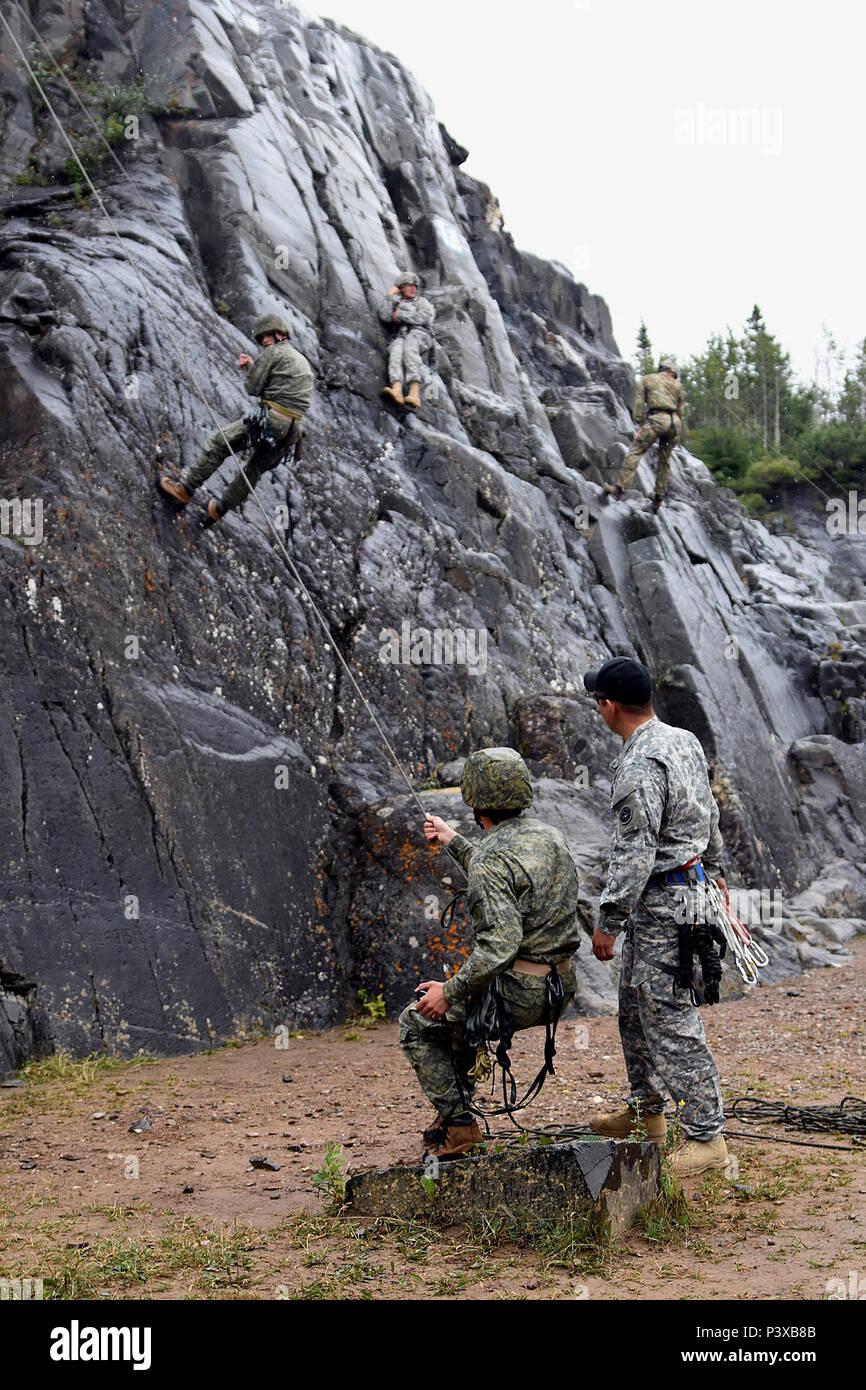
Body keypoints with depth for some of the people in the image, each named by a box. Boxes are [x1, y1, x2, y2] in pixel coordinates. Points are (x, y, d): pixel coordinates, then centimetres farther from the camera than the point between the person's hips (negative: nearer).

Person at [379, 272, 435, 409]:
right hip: (401, 335, 2)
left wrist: (400, 315, 5)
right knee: (396, 351, -35)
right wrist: (389, 296, 14)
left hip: (420, 333, -2)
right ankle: (397, 390, -60)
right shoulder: (395, 303, 33)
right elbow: (385, 317, 13)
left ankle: (414, 393, -56)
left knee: (409, 346, -38)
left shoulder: (422, 301, 25)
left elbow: (424, 317, 4)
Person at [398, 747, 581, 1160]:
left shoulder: (492, 859, -22)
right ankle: (454, 1110, 34)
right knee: (454, 1011, 31)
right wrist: (452, 841, 30)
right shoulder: (549, 836, 6)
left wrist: (451, 990, -20)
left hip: (518, 993, -9)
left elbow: (500, 944, -30)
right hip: (560, 986, 9)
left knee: (417, 1023, 12)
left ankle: (459, 1125, 7)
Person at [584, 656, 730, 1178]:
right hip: (690, 881, 11)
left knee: (671, 1019, -5)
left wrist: (608, 920, -18)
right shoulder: (685, 740, 7)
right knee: (635, 1006, 21)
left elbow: (634, 853, -24)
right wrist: (714, 869, 31)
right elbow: (710, 815, 19)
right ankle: (646, 1113, 33)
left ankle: (706, 1138, 1)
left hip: (660, 901, -11)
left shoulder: (640, 767, -23)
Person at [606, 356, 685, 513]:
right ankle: (659, 496, 17)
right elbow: (681, 410, 20)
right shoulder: (677, 385, 22)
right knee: (664, 459, 15)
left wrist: (640, 426, 4)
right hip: (675, 423, 4)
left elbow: (639, 403, 5)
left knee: (635, 452, -7)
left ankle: (621, 487, -21)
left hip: (657, 419, -4)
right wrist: (676, 433, 27)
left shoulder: (646, 379, 16)